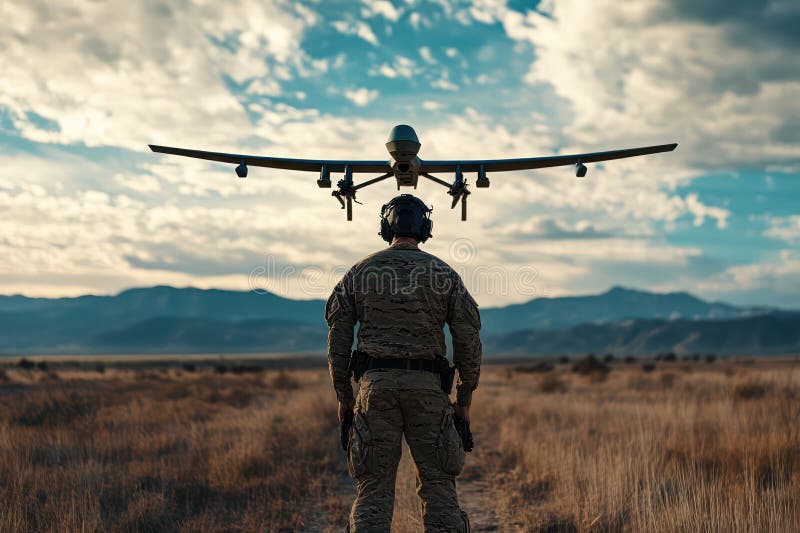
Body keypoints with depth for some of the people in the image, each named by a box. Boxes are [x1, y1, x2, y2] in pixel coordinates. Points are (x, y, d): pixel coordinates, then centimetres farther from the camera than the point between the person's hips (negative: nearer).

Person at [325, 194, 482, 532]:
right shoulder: (444, 274, 6)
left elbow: (338, 338, 5)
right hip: (427, 386, 0)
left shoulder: (360, 272, 8)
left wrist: (343, 396, 13)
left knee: (374, 488, 2)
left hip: (375, 383, 0)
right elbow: (469, 340, 3)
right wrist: (464, 401, 10)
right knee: (438, 485, 6)